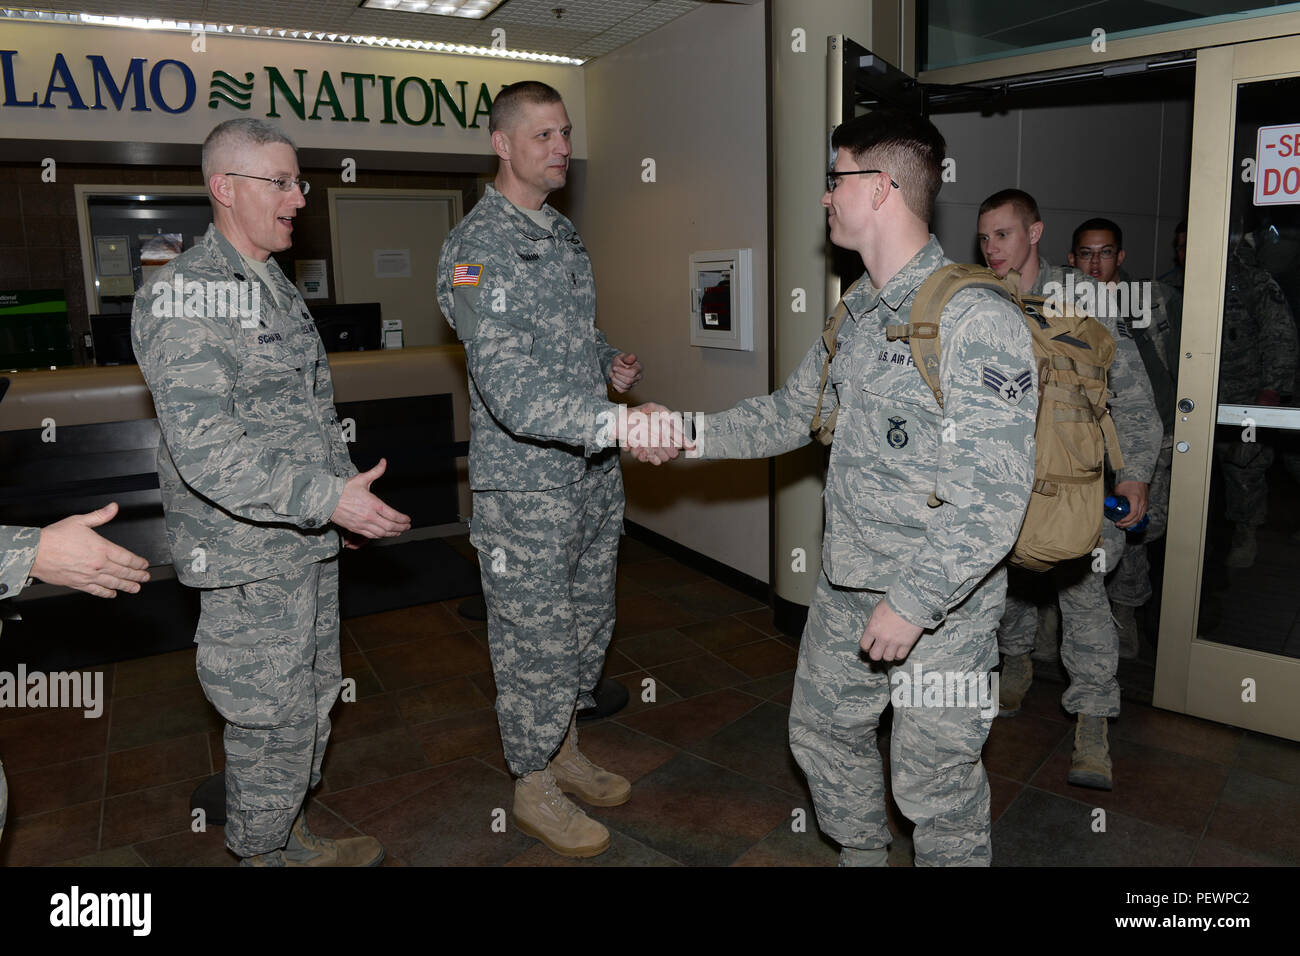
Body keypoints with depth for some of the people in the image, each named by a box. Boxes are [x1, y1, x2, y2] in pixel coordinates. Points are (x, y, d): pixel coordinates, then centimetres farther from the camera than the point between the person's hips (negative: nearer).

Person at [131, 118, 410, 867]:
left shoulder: (275, 285, 13)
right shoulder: (185, 296, -17)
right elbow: (203, 445, -26)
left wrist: (342, 499, 19)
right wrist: (327, 496, -31)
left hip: (310, 543, 9)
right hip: (251, 558, -9)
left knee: (312, 704, 20)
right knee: (271, 721, 4)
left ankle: (296, 837, 39)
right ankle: (264, 854, 27)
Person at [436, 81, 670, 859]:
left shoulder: (564, 233, 12)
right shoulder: (477, 249, -17)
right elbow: (511, 388, -29)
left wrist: (611, 361, 4)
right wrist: (616, 422, -41)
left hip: (592, 474, 9)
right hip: (527, 486, -8)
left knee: (588, 626, 20)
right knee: (537, 643, 5)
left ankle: (565, 752, 41)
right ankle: (535, 790, 27)